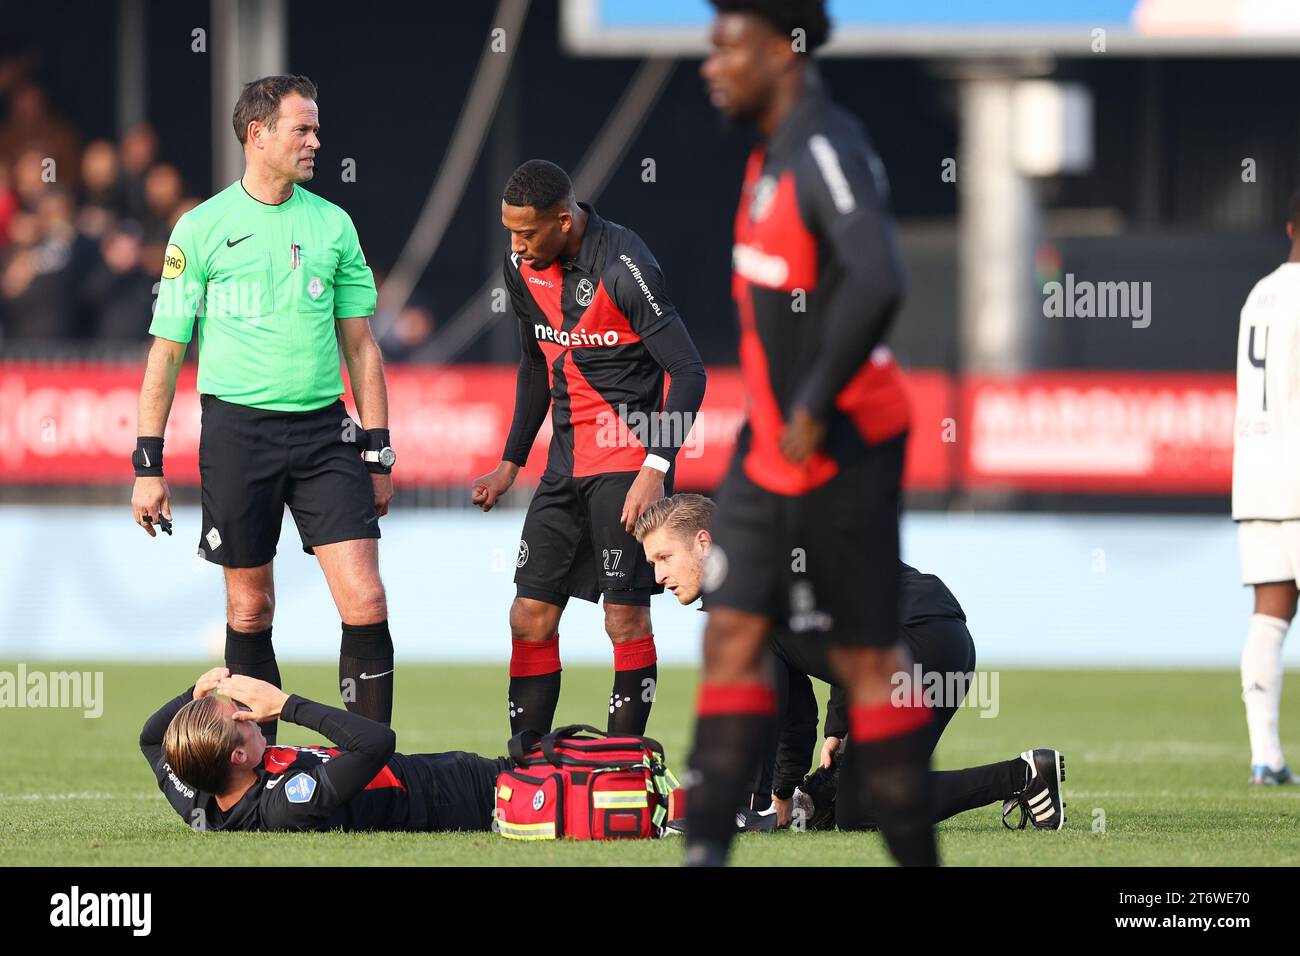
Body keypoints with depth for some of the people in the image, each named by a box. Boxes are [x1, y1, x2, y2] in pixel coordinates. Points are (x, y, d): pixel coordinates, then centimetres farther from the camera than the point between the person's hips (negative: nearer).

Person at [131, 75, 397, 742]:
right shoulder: (201, 229, 0)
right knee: (249, 612, 5)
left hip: (323, 430, 2)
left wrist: (378, 453, 10)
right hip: (236, 430, -2)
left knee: (365, 603, -9)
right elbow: (166, 350, 3)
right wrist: (147, 465, 0)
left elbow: (360, 346, 14)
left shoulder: (333, 225, 8)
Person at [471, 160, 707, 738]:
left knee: (626, 616, -8)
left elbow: (688, 372, -16)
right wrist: (511, 463, 20)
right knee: (531, 615, 2)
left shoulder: (623, 268, -18)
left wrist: (656, 468, -23)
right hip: (566, 462, 7)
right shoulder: (523, 266, 5)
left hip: (628, 459, -7)